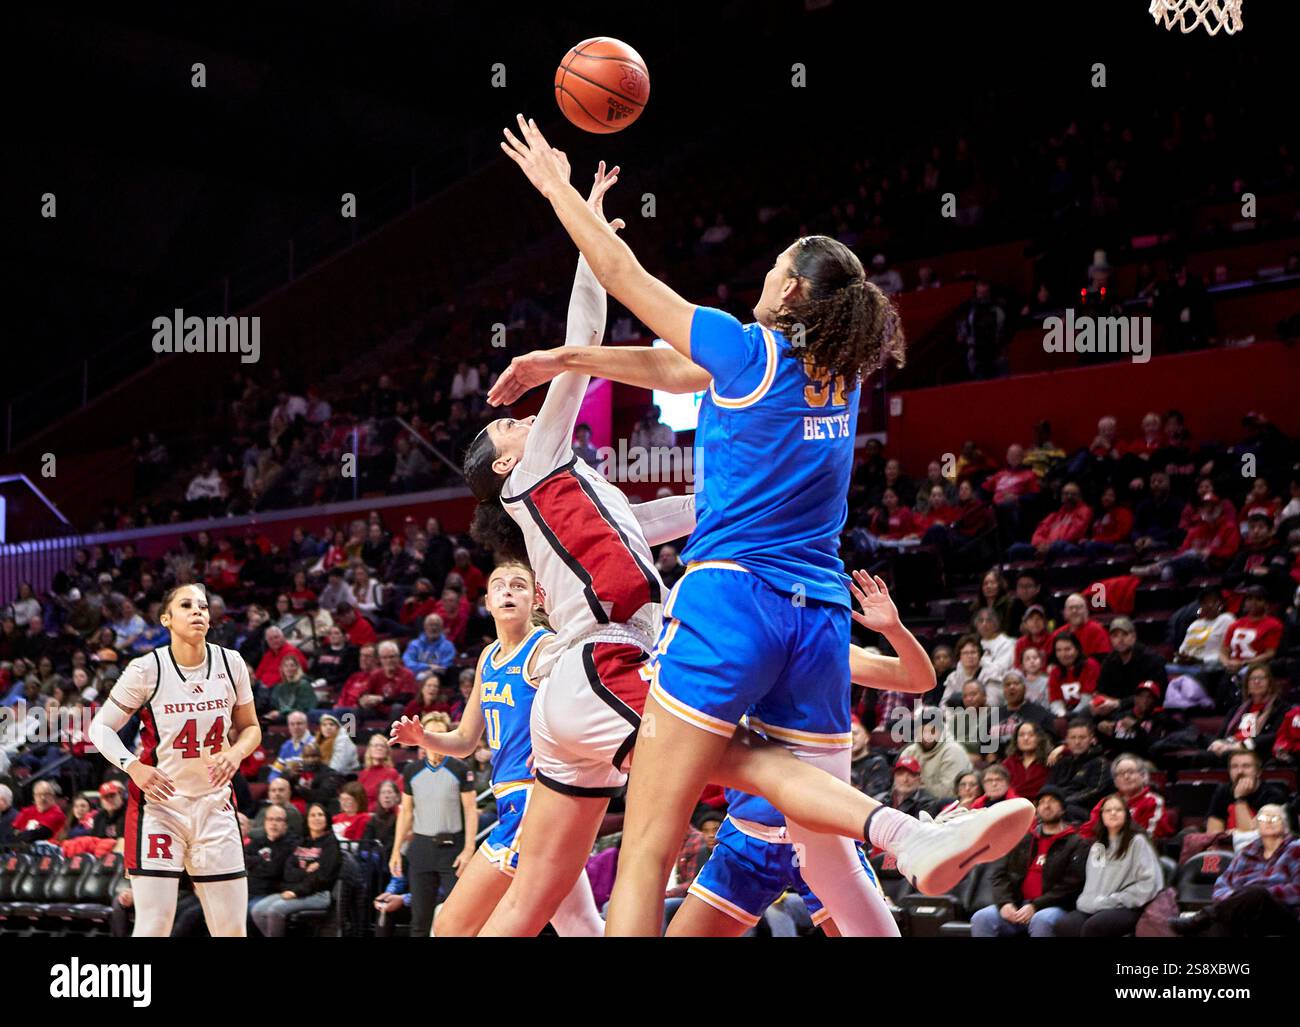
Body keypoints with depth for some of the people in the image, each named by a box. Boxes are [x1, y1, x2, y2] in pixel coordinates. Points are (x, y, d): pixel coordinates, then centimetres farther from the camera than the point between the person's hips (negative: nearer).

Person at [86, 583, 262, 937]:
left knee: (232, 928, 4)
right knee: (153, 927, -8)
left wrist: (236, 752, -11)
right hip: (159, 804, -3)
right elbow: (101, 727, -2)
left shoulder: (230, 663, 0)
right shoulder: (148, 669, -10)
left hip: (215, 805, 4)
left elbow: (250, 728, 12)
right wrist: (133, 767, -19)